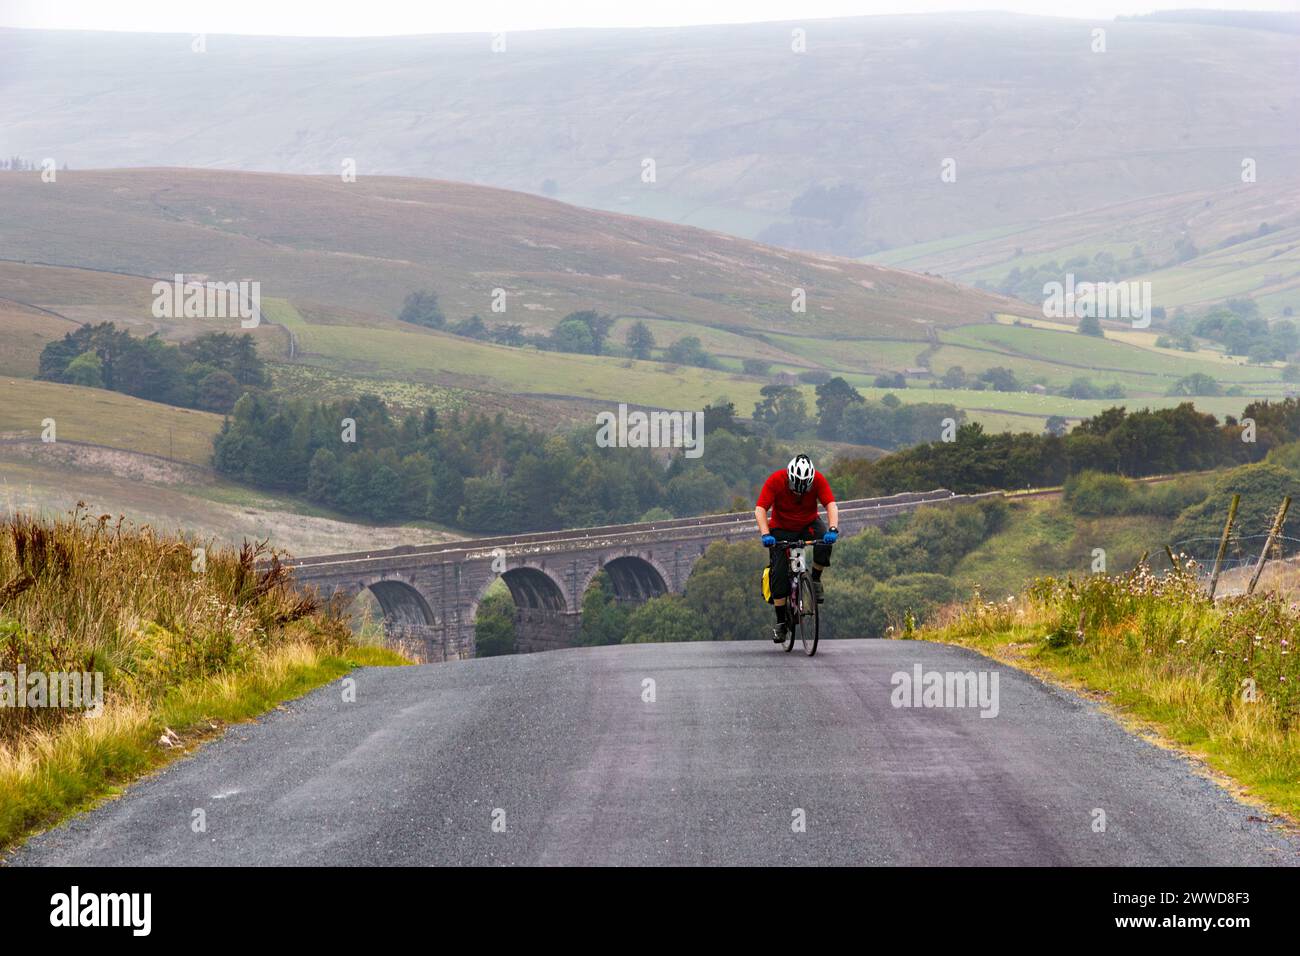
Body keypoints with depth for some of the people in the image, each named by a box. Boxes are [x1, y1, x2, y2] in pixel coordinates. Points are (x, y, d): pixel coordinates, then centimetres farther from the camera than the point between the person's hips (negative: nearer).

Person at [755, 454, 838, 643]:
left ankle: (815, 580, -7)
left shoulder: (818, 480, -21)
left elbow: (831, 505, -28)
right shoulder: (775, 480, -25)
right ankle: (780, 622, 1)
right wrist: (765, 534, -44)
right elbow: (760, 509, -28)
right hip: (782, 529, -1)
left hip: (809, 524, 1)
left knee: (825, 541, -32)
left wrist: (833, 529, -46)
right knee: (779, 574, -11)